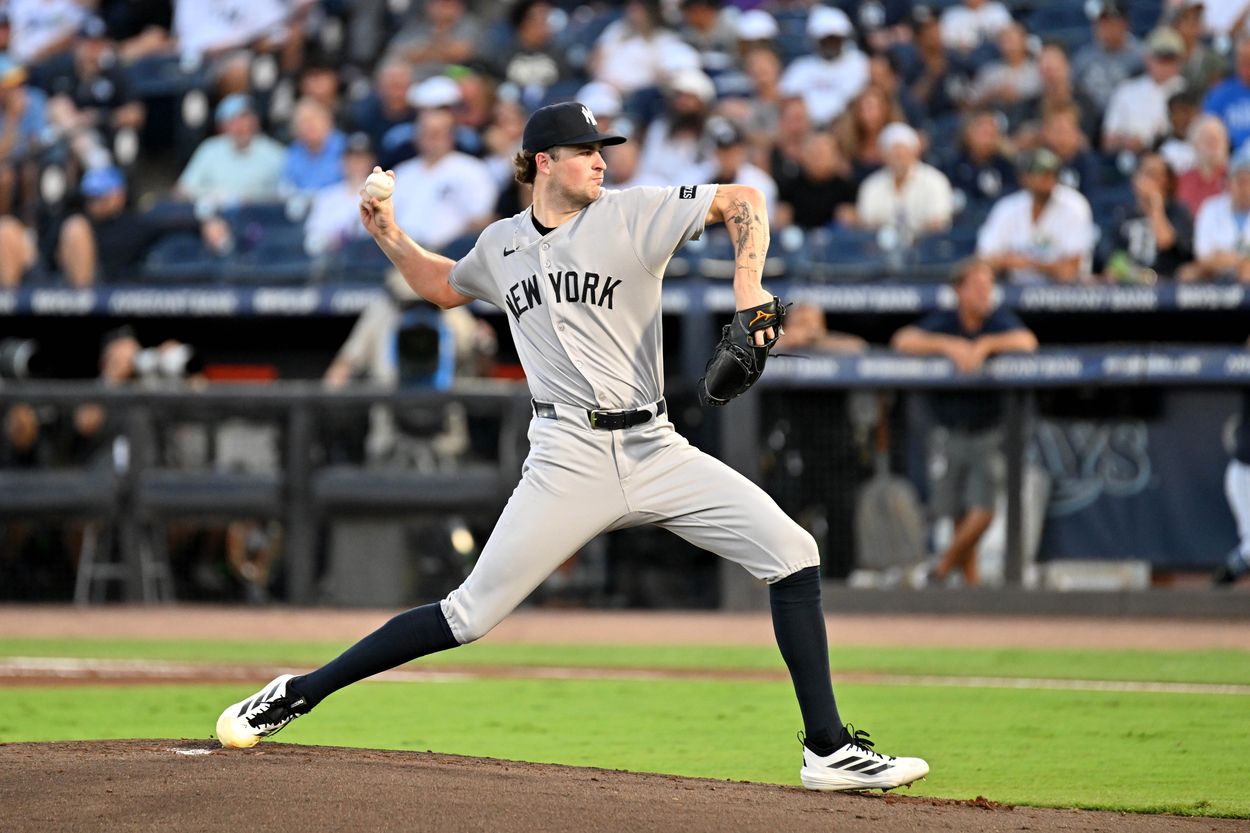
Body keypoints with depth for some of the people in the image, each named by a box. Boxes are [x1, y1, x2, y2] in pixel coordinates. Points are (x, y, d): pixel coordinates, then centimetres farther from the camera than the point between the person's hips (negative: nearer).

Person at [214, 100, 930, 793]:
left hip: (654, 449, 1)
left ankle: (829, 751, -8)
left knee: (793, 555, -13)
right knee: (471, 615, -7)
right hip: (569, 461, 0)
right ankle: (298, 695, 6)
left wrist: (749, 285, -18)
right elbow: (444, 286, 32)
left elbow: (743, 201, -3)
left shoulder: (631, 215, 0)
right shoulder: (501, 245, 10)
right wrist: (390, 237, 16)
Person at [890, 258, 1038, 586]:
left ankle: (942, 569, 6)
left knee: (982, 512, -12)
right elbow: (903, 341, -18)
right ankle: (971, 582, 17)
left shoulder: (1000, 320, -4)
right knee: (959, 518, 4)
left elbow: (1027, 342, -22)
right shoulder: (944, 322, -3)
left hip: (988, 434, -1)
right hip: (950, 433, 1)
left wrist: (985, 345, -28)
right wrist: (949, 346, -28)